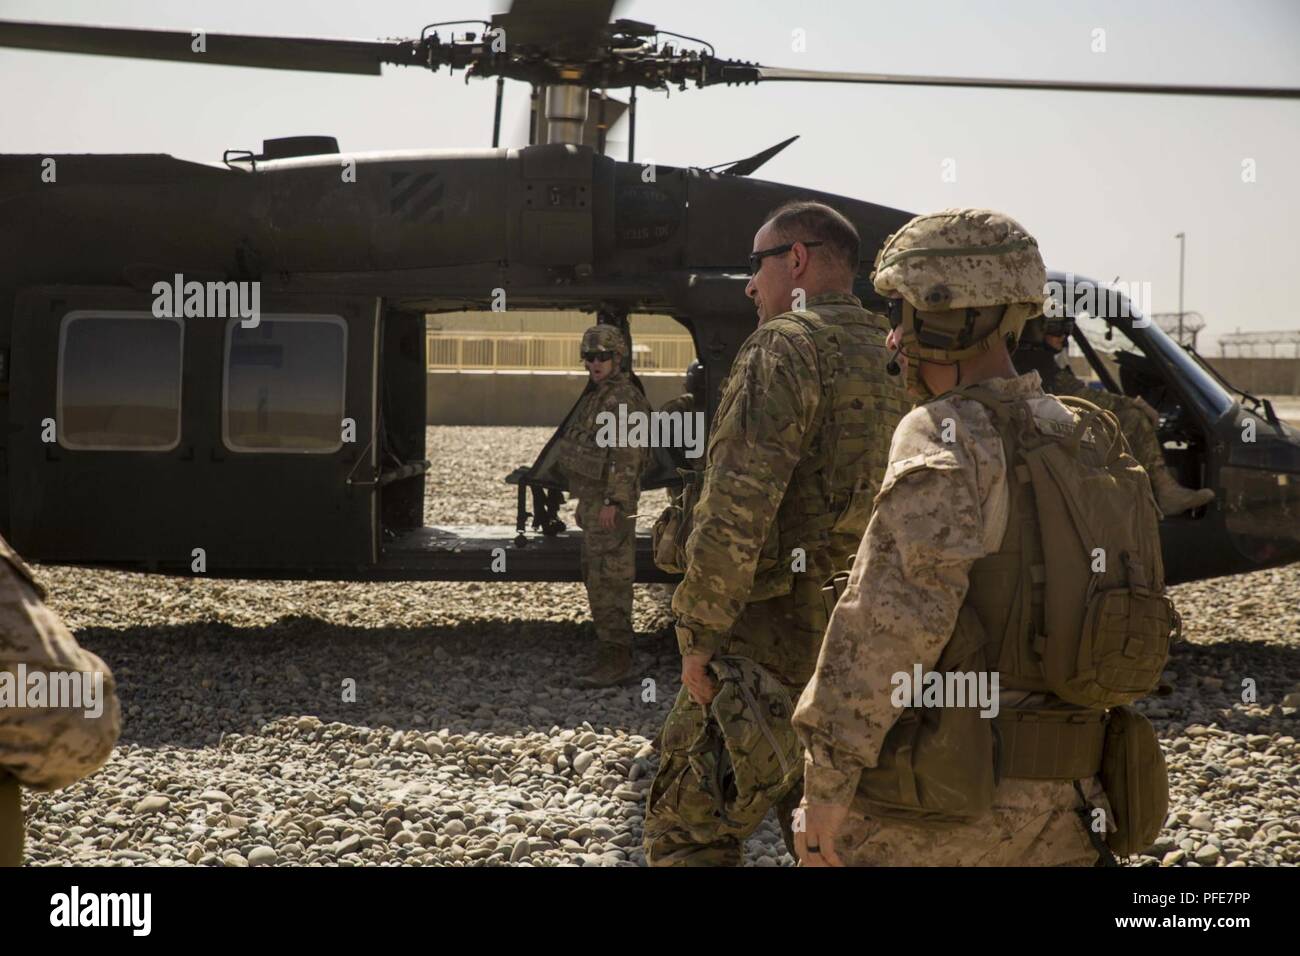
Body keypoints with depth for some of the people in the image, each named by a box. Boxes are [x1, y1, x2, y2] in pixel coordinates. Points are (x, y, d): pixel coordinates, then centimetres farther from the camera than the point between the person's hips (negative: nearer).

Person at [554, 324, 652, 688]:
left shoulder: (622, 398, -15)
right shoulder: (596, 395, 17)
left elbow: (626, 455, -22)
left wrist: (613, 502, -25)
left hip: (610, 504, -11)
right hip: (593, 500, 11)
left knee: (609, 580, -11)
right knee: (596, 578, 15)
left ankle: (615, 661, -10)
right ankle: (609, 653, 22)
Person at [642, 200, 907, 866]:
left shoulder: (787, 346, -11)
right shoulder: (896, 360, 15)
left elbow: (737, 510, -21)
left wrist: (699, 632, -15)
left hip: (774, 637, -8)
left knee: (688, 832, -1)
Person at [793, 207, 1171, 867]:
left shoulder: (947, 437, -13)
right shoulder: (1090, 442, 11)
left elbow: (892, 621, -24)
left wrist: (827, 784, -20)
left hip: (931, 806, -7)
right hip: (1056, 812, 7)